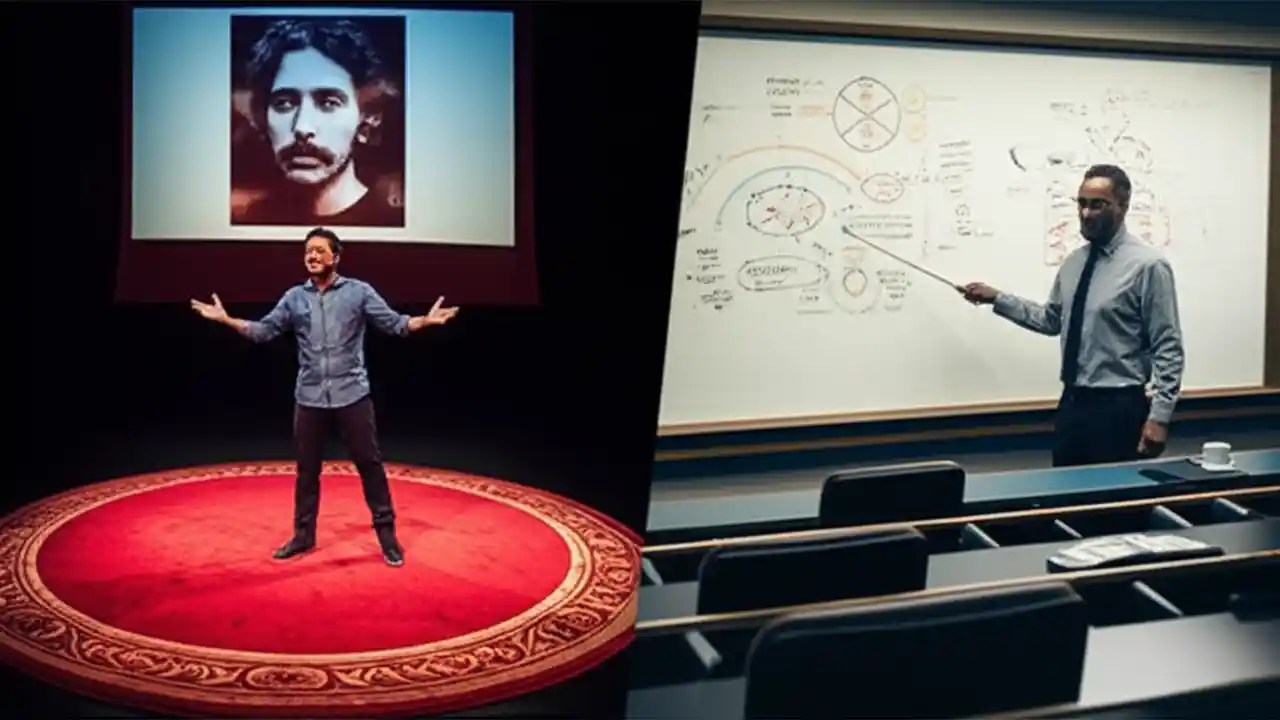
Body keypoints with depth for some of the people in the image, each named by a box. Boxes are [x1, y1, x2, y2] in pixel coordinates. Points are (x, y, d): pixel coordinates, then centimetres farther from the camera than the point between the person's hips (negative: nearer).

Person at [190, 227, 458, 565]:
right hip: (309, 398, 3)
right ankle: (303, 535, 24)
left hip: (352, 395, -3)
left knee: (369, 464, 2)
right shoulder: (294, 297, 7)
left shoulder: (359, 292, -1)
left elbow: (393, 323, -5)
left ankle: (386, 533, 12)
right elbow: (264, 330, 9)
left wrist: (425, 321, -22)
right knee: (307, 469, 11)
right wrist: (225, 319, 0)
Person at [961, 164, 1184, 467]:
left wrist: (1159, 416, -17)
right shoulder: (1075, 261, 10)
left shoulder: (1147, 265, -11)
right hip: (1072, 403, 7)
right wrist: (997, 299, 14)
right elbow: (1051, 320, 20)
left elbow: (1168, 349, -12)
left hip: (1118, 409, -7)